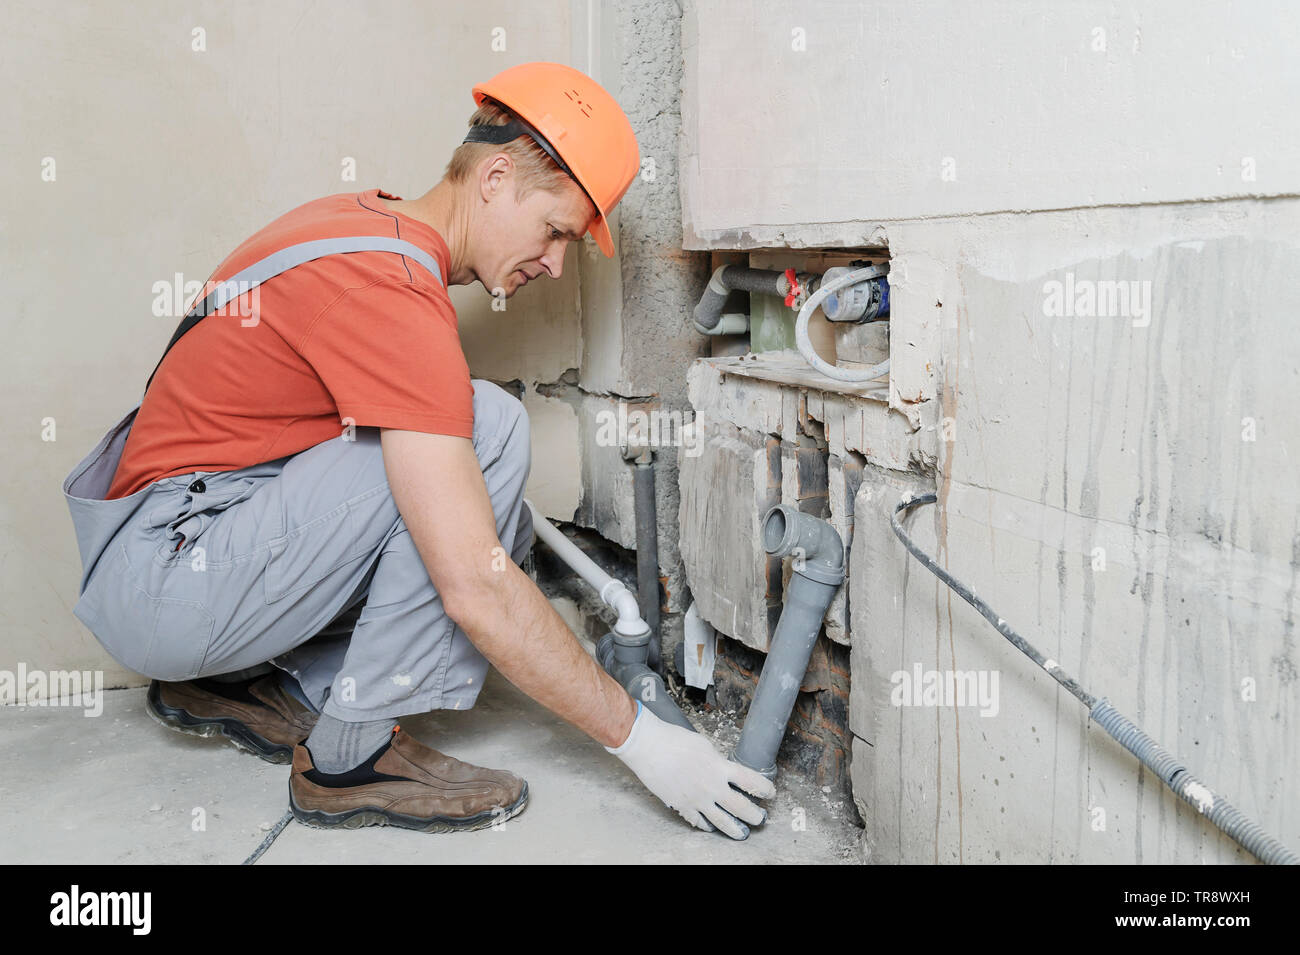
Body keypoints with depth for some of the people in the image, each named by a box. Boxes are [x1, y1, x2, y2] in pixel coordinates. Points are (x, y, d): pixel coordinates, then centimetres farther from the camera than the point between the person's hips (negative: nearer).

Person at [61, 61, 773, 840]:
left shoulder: (371, 220, 6)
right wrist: (640, 739, -21)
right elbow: (476, 590, -29)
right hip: (157, 577, -10)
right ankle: (353, 756, -13)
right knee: (491, 426, -22)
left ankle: (237, 681, 12)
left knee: (486, 521, 8)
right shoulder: (392, 291, -25)